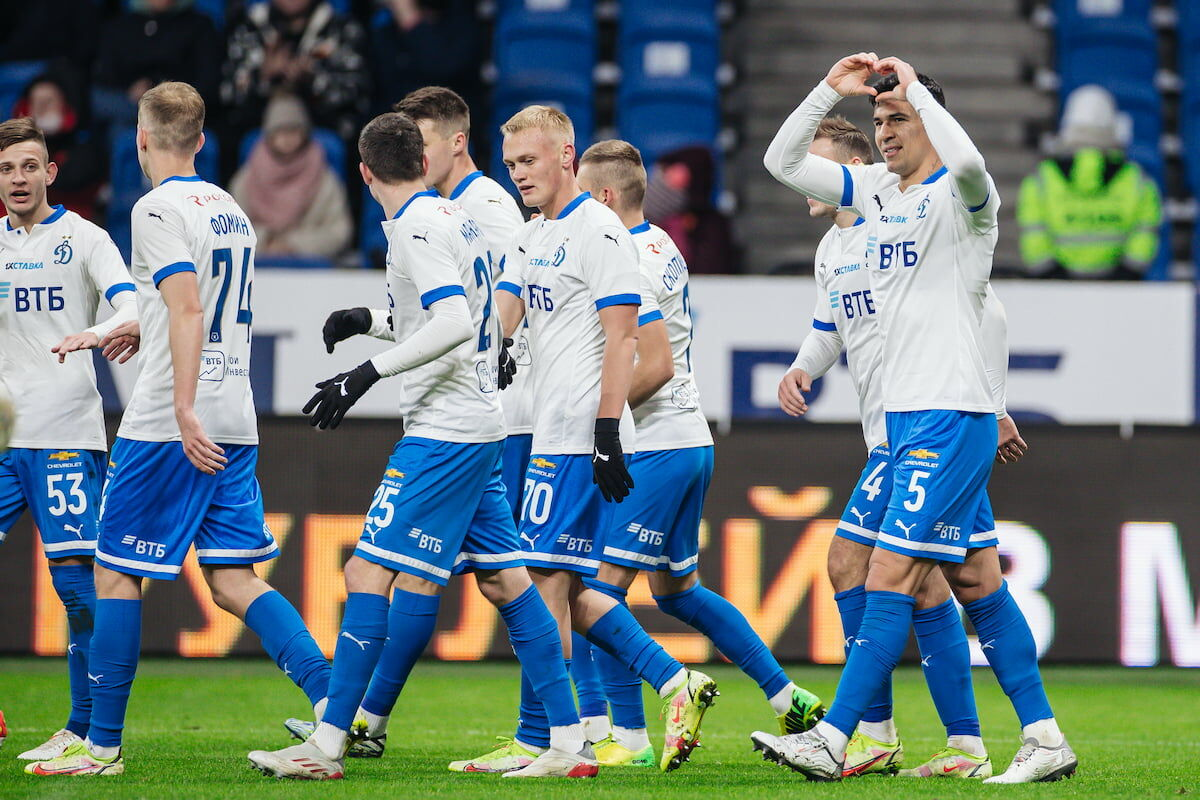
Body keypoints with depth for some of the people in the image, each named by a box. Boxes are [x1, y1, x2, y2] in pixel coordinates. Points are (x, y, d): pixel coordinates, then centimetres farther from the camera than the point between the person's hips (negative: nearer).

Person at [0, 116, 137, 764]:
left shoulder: (82, 237, 1)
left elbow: (130, 303, -14)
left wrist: (105, 331, -35)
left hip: (66, 435, -4)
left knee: (76, 578, -9)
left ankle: (89, 730, -2)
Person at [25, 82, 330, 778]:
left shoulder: (159, 208, -9)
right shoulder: (232, 211, 16)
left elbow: (188, 308, -21)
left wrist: (183, 409, -27)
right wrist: (130, 330, 42)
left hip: (169, 426, -8)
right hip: (235, 426, 8)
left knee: (116, 574, 2)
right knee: (235, 582, 6)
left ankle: (103, 745, 5)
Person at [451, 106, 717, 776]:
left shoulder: (599, 231, -9)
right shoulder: (532, 237, 19)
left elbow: (622, 337, -14)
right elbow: (501, 319, 11)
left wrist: (607, 433, -20)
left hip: (579, 440, -10)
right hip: (550, 436, 10)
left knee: (548, 581, -7)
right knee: (564, 587, 9)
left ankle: (536, 741, -4)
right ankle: (676, 684, 10)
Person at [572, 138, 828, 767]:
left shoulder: (626, 264, -17)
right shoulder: (662, 247, 14)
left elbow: (656, 366, -22)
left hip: (657, 448, -10)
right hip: (690, 439, 10)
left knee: (603, 586, -8)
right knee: (675, 590, 17)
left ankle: (628, 736, -7)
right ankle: (789, 700, 19)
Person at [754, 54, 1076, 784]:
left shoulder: (962, 196, -9)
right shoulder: (877, 188, 14)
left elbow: (966, 160, -34)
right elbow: (782, 162, 16)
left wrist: (913, 86, -21)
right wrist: (831, 91, 3)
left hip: (953, 417, -9)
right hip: (905, 415, 9)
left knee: (891, 575, -11)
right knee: (977, 579, 8)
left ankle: (833, 742, -13)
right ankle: (1045, 741, 11)